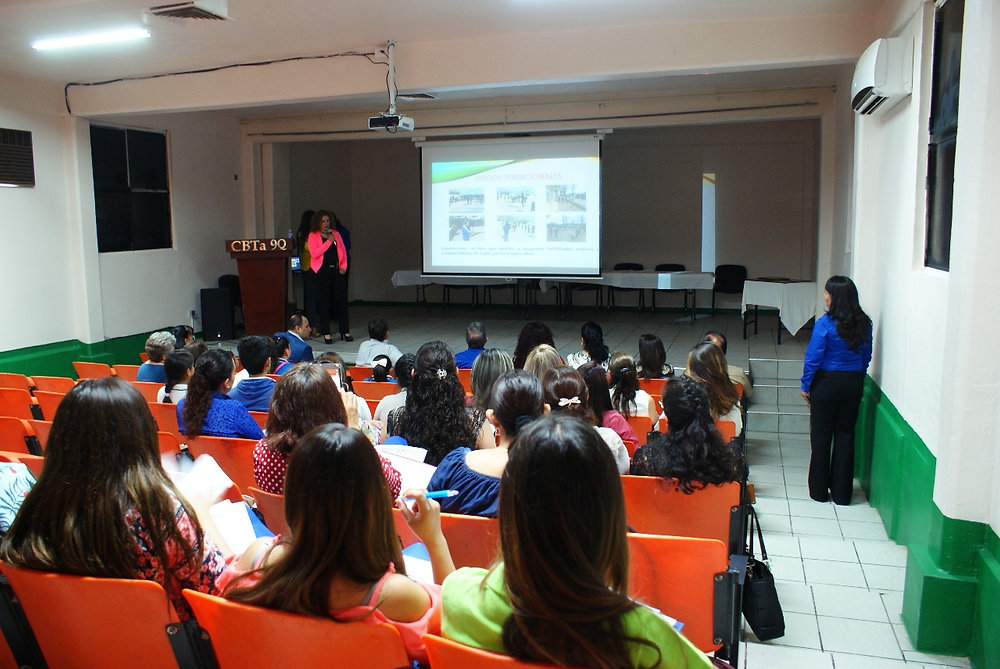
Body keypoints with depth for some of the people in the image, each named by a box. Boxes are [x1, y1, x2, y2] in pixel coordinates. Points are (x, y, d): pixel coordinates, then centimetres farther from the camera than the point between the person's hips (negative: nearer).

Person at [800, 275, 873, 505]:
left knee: (821, 435, 8)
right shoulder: (864, 324, -1)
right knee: (845, 435, 11)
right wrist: (857, 380, 18)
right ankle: (842, 492, 17)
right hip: (854, 384, 4)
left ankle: (819, 490, 16)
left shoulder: (826, 323, -16)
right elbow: (866, 357, 7)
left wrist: (805, 385, -3)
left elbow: (814, 357, -13)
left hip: (827, 383, -4)